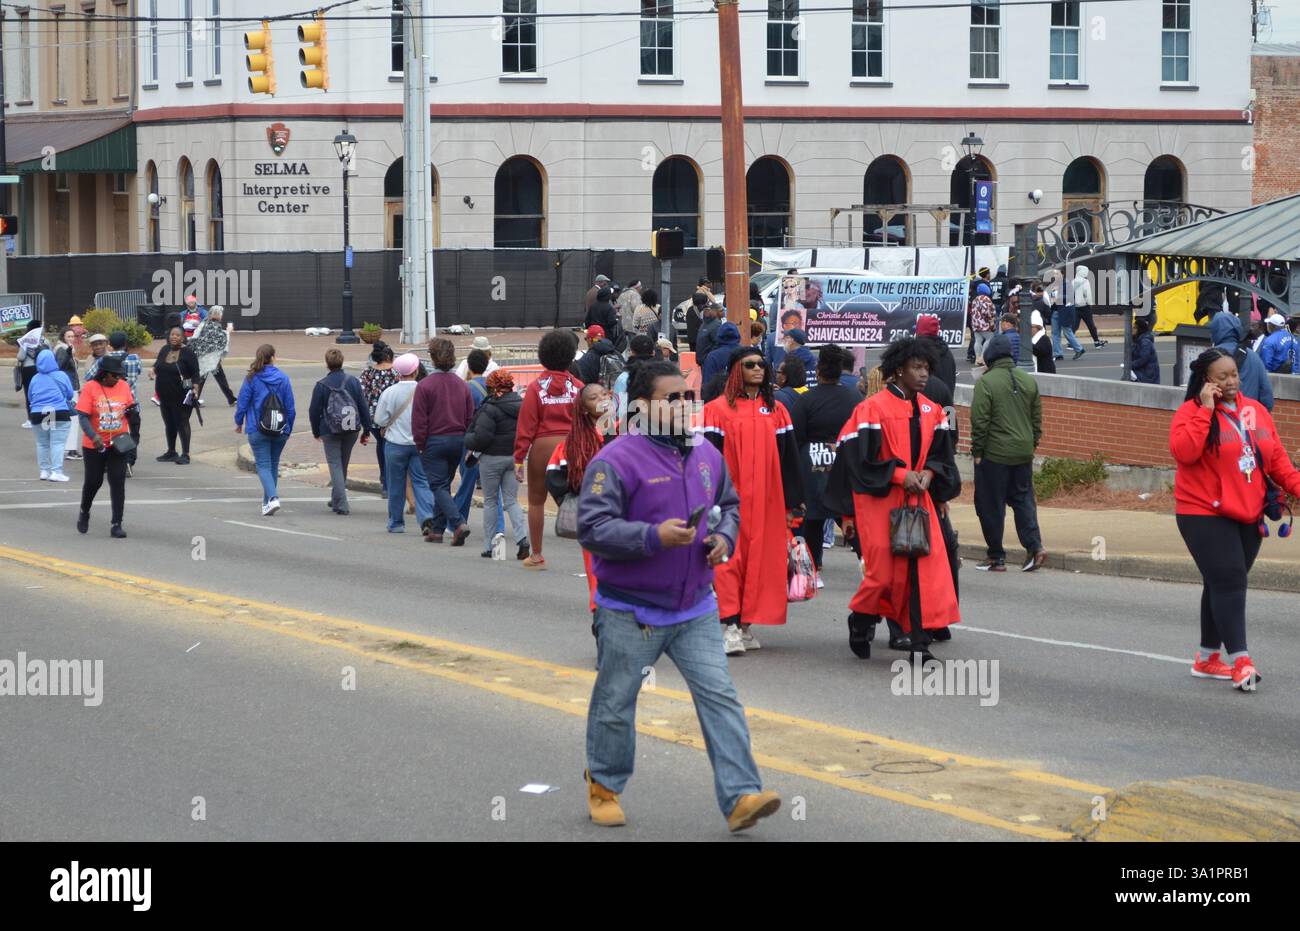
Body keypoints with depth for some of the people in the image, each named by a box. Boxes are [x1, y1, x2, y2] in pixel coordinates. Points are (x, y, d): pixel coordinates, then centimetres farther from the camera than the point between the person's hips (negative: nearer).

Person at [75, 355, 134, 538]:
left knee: (118, 482, -5)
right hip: (94, 446, -2)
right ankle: (84, 513, 38)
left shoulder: (123, 386, 2)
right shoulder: (90, 388, -11)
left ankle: (116, 525, -1)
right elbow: (83, 416, -15)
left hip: (117, 445, 2)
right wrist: (94, 437, -29)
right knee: (93, 481, 11)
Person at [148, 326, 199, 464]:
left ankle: (185, 454, -3)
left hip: (181, 396, -7)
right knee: (169, 423, 15)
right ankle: (171, 452, 27)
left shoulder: (187, 352, -10)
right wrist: (153, 370, 1)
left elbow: (195, 373, -9)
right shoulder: (165, 350, 8)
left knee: (182, 423, -5)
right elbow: (158, 364, 22)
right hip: (165, 395, 7)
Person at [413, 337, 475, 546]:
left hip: (434, 441, -5)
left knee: (439, 487, -3)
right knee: (444, 485, 16)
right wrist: (464, 442, 14)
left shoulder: (425, 385, -11)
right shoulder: (462, 385, 5)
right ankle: (437, 529, 21)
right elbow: (470, 418, 7)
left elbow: (419, 420, -11)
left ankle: (459, 523, -23)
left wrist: (421, 445, -2)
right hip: (458, 442, 5)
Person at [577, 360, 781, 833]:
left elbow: (729, 504, 20)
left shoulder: (706, 455, 4)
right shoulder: (615, 461, -16)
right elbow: (592, 528, -22)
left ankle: (740, 797, -8)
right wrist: (654, 536, -30)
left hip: (695, 608, 4)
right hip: (630, 613, -4)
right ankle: (604, 785, 33)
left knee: (720, 697, -6)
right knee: (615, 704, 11)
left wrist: (724, 535, -1)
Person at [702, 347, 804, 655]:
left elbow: (788, 457, 13)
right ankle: (729, 626, -12)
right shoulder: (719, 409, 0)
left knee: (760, 560, 4)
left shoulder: (775, 410, 12)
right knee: (729, 558, -10)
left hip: (766, 501, 4)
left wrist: (790, 503, 8)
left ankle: (746, 624, 13)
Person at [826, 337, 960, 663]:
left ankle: (919, 640, -4)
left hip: (919, 500, 5)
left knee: (926, 566, -6)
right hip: (879, 501, -5)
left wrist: (928, 474, -5)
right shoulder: (873, 408, -9)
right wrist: (900, 474, -16)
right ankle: (861, 622, 24)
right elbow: (860, 458, -11)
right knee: (884, 571, -3)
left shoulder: (931, 411, 9)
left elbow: (942, 453, 16)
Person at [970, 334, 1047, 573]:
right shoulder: (1029, 381, 8)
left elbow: (980, 421, -12)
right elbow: (1037, 419, 13)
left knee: (991, 506, 3)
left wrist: (977, 452, -5)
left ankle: (996, 557, 6)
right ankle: (1034, 546, -2)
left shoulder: (986, 382, -11)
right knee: (1023, 499, 13)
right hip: (1023, 454, 6)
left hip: (994, 454, -5)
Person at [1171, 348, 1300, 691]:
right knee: (1228, 582, -14)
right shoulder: (1192, 412, -9)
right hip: (1205, 514, -6)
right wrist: (1206, 410, -23)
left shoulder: (1255, 411, 10)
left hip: (1248, 515, 7)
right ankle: (1240, 662, -17)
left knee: (1226, 585, 13)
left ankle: (1208, 657, 24)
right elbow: (1183, 452, -25)